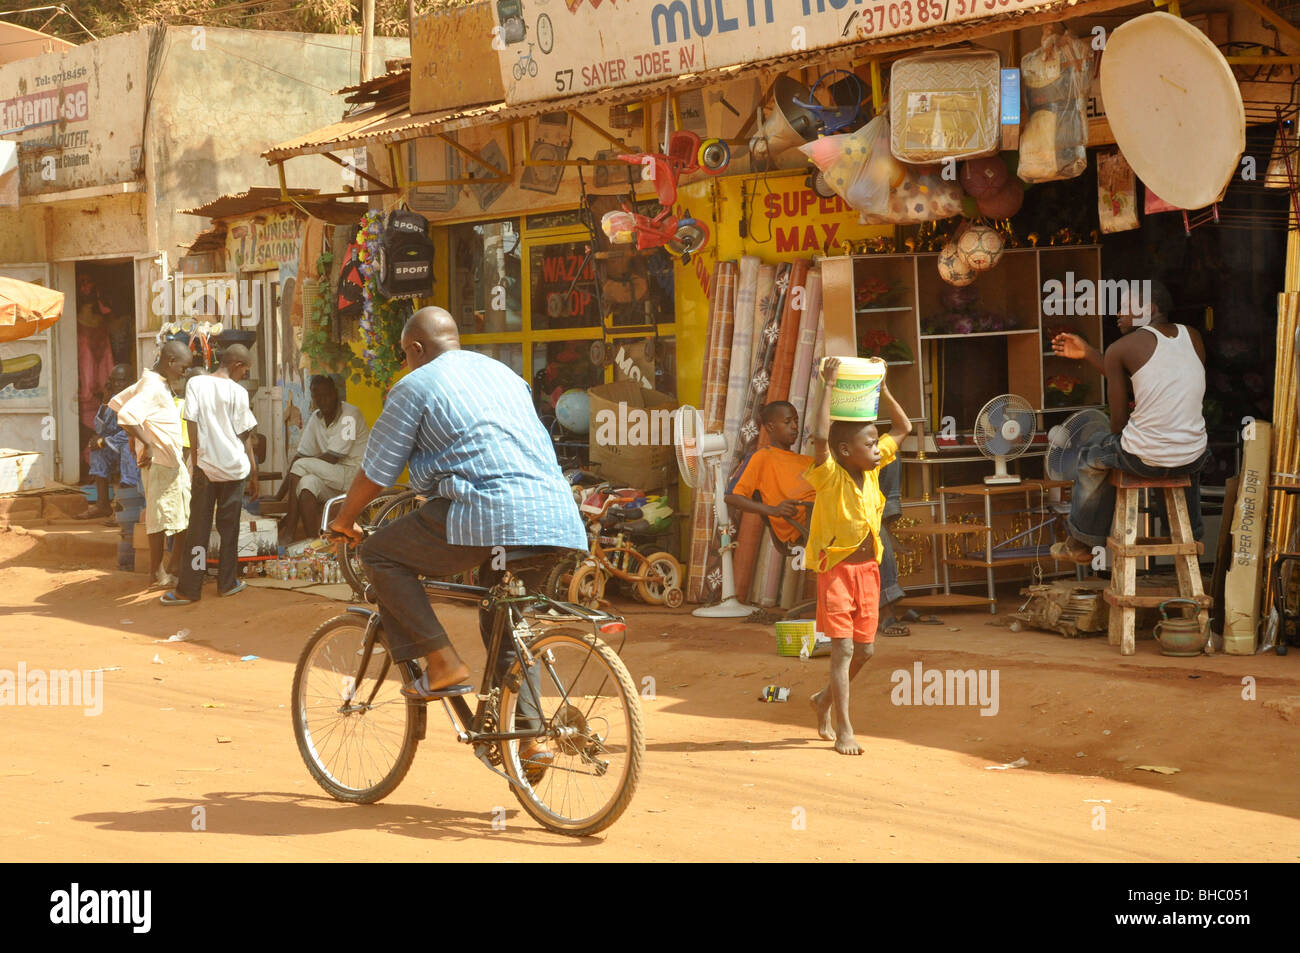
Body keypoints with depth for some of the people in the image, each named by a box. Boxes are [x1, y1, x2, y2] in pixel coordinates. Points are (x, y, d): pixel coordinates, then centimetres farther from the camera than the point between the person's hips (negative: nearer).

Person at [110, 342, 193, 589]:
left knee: (186, 515, 14)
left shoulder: (157, 383, 12)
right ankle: (158, 573, 8)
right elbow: (126, 416, -32)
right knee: (161, 516, -1)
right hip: (159, 462, -10)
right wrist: (146, 443, -23)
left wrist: (140, 436, 19)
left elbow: (116, 403, 22)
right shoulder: (153, 388, -18)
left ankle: (174, 569, 22)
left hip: (174, 460, 10)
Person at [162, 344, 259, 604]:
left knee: (199, 527, 4)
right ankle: (227, 582, 18)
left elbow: (192, 427, -4)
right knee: (229, 527, 11)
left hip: (206, 465, 1)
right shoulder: (238, 392, -5)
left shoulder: (196, 384, -2)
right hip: (234, 466, -1)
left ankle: (189, 588, 3)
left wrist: (195, 460, 4)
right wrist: (254, 473, 7)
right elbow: (246, 436, -1)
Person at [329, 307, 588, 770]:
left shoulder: (414, 387, 7)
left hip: (487, 514, -7)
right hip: (555, 517, 7)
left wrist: (344, 519, 26)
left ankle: (442, 662, 1)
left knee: (382, 555, 8)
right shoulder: (504, 373, 28)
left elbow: (375, 473, 8)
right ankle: (528, 735, 17)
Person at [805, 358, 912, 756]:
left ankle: (826, 700, 35)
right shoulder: (830, 476, -14)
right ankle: (843, 731, -5)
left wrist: (882, 389, 4)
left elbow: (903, 427, 13)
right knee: (843, 649, -8)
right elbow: (820, 436, -34)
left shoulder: (872, 469, 3)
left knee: (864, 649, 11)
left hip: (868, 568, 7)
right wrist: (828, 387, -30)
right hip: (836, 569, -7)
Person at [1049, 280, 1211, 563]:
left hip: (1143, 459, -4)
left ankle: (1082, 544, 41)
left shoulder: (1121, 349, -8)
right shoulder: (1192, 338, 8)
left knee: (1091, 456, 29)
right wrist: (1088, 354, 23)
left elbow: (1119, 421, -5)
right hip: (1192, 459, 4)